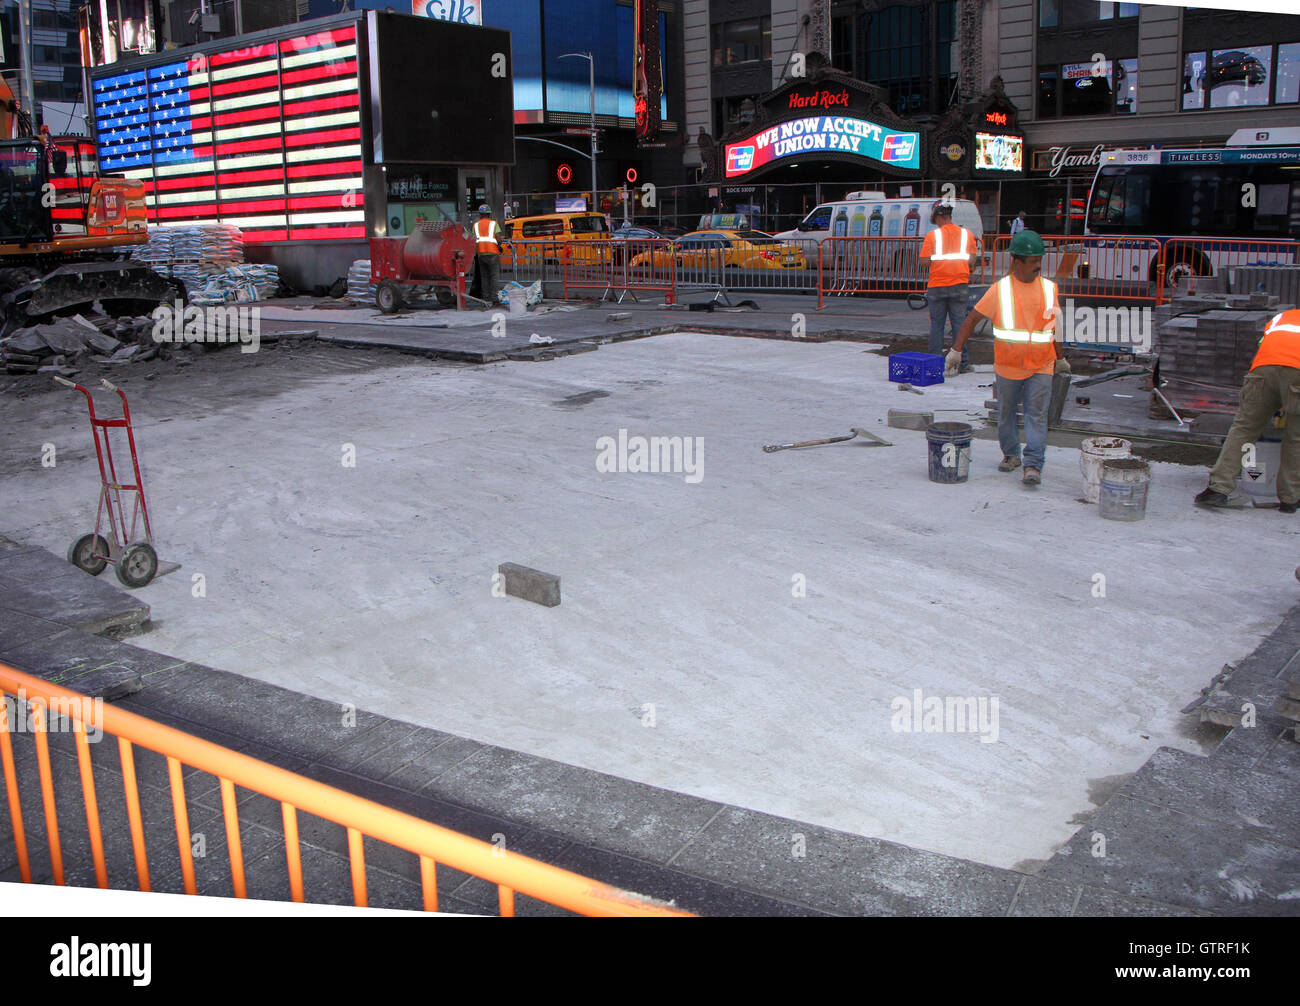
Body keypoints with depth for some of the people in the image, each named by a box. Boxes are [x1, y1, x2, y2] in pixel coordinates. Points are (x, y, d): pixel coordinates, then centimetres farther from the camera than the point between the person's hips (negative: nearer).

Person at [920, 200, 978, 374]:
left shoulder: (932, 236, -4)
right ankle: (963, 363, 5)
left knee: (936, 324, 7)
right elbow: (972, 259, 5)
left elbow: (925, 261, -8)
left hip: (937, 286, -2)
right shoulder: (966, 234, 5)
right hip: (960, 285, 2)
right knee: (960, 323, 5)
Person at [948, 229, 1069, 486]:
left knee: (1036, 414, -7)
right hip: (1008, 366, -1)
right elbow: (972, 319, 0)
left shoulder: (1048, 288, 6)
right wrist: (956, 350, -6)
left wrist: (1060, 358, 24)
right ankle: (1010, 455, 31)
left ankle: (1033, 465, -9)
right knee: (1006, 412, 12)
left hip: (1041, 367, 1)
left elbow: (1052, 325, 18)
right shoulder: (1000, 289, -4)